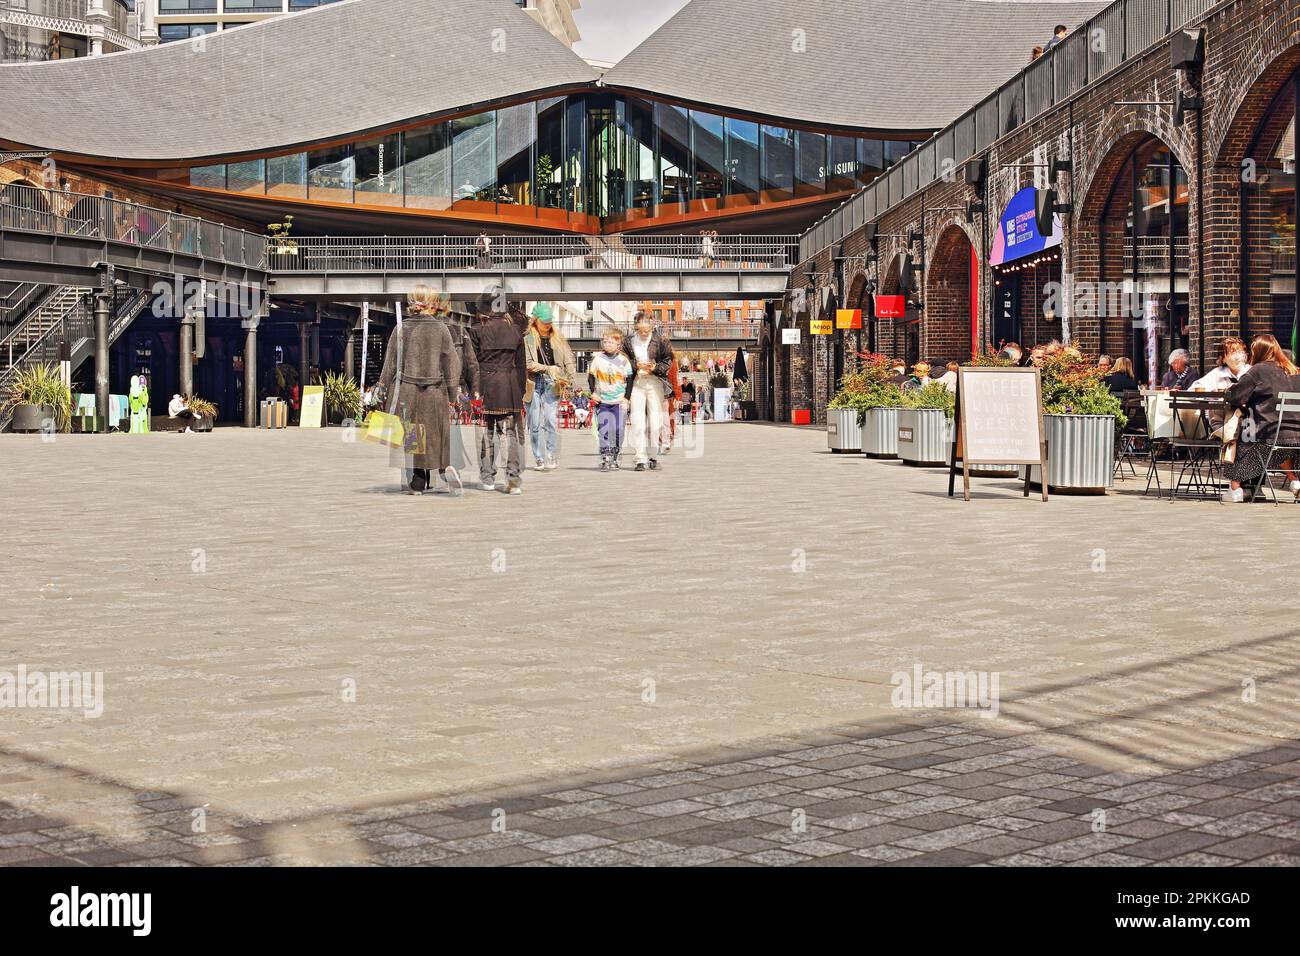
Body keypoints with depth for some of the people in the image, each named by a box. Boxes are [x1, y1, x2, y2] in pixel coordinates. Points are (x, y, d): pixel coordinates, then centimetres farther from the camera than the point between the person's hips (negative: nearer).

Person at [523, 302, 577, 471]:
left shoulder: (557, 338, 11)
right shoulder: (527, 339, -1)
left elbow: (569, 359, 8)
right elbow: (527, 363, -9)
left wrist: (571, 378, -7)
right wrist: (548, 368, -11)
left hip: (551, 383, 2)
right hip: (533, 384, -1)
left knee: (551, 420, -10)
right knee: (535, 423, 0)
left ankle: (551, 456, -5)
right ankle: (538, 458, 8)